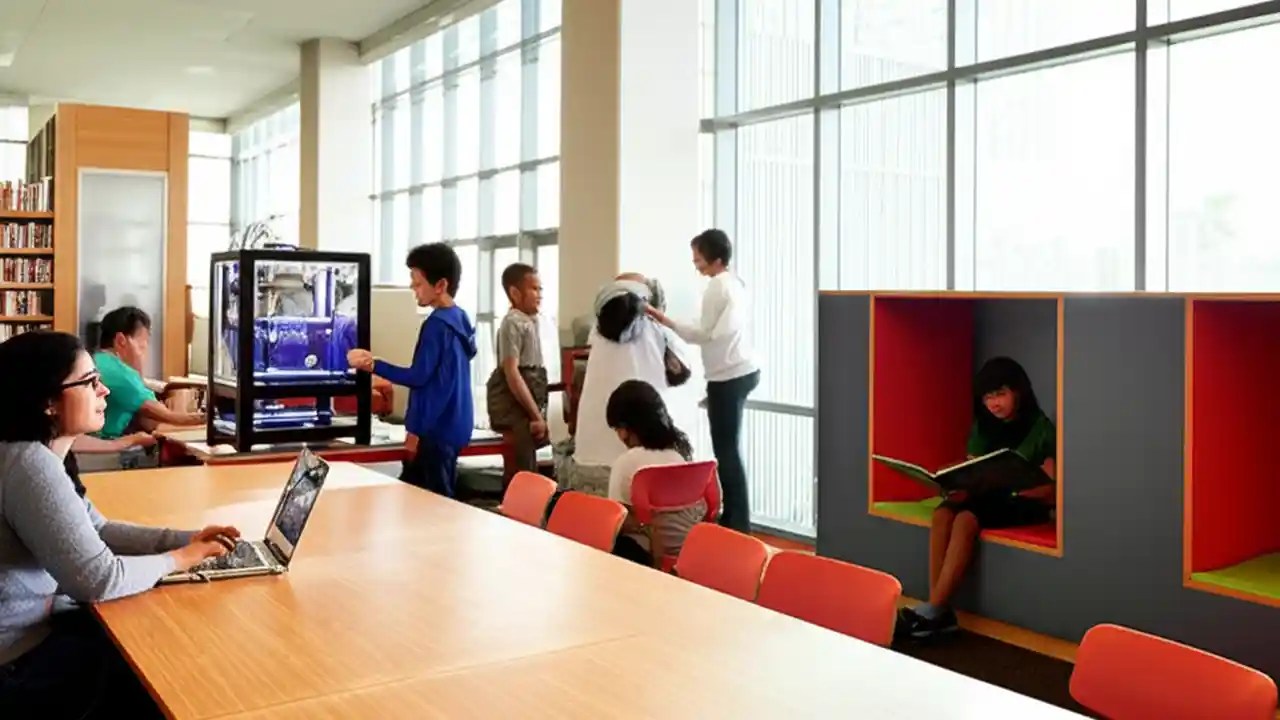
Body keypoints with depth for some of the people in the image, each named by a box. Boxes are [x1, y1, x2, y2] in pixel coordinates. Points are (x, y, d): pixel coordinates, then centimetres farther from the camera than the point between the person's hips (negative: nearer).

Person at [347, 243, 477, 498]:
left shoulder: (437, 324, -17)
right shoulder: (460, 318, 10)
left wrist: (373, 365, -13)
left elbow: (418, 377, -17)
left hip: (435, 429, -9)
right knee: (441, 498, 14)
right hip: (453, 426, 9)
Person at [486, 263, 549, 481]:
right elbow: (511, 373, -19)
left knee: (524, 465, 13)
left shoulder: (531, 322, 13)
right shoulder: (513, 323, -13)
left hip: (528, 399, 9)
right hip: (514, 403, -9)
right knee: (523, 468, -8)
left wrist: (537, 412, 12)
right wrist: (536, 415, -18)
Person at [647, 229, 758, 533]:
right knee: (729, 448, 13)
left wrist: (667, 322, -11)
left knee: (727, 450, -4)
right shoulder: (734, 282, 15)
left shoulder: (717, 286, -12)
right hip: (741, 371, 9)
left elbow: (705, 334, -14)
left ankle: (738, 525, 0)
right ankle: (734, 519, 19)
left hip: (728, 377, -9)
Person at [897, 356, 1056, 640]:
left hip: (1026, 503, -5)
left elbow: (1051, 488, -11)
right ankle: (939, 611, -32)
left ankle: (934, 610, -33)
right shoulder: (982, 427, 11)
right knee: (943, 513, -28)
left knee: (966, 519, -33)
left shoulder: (1040, 428, -5)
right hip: (989, 497, 5)